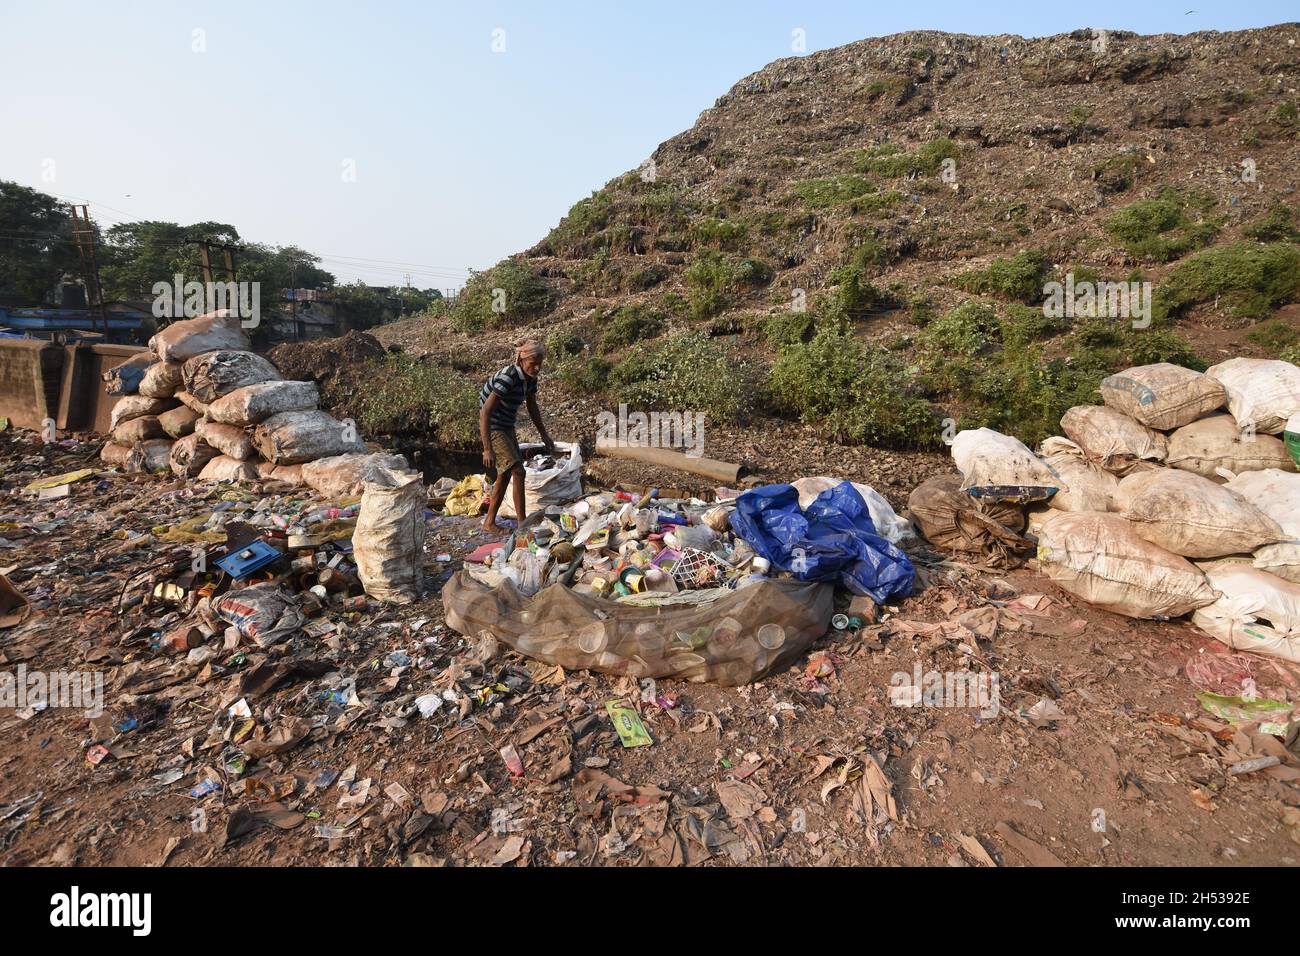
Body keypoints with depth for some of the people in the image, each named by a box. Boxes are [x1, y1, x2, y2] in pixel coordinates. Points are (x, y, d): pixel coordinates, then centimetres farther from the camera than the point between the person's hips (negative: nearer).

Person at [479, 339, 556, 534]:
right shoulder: (507, 378, -27)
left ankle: (489, 523, 27)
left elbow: (532, 407, 13)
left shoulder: (530, 378, -2)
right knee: (518, 471, -15)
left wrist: (544, 435, 14)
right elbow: (485, 412, -30)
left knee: (505, 475, 15)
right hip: (492, 428, -9)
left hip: (507, 428, 9)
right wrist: (487, 449, -34)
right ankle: (522, 523, -7)